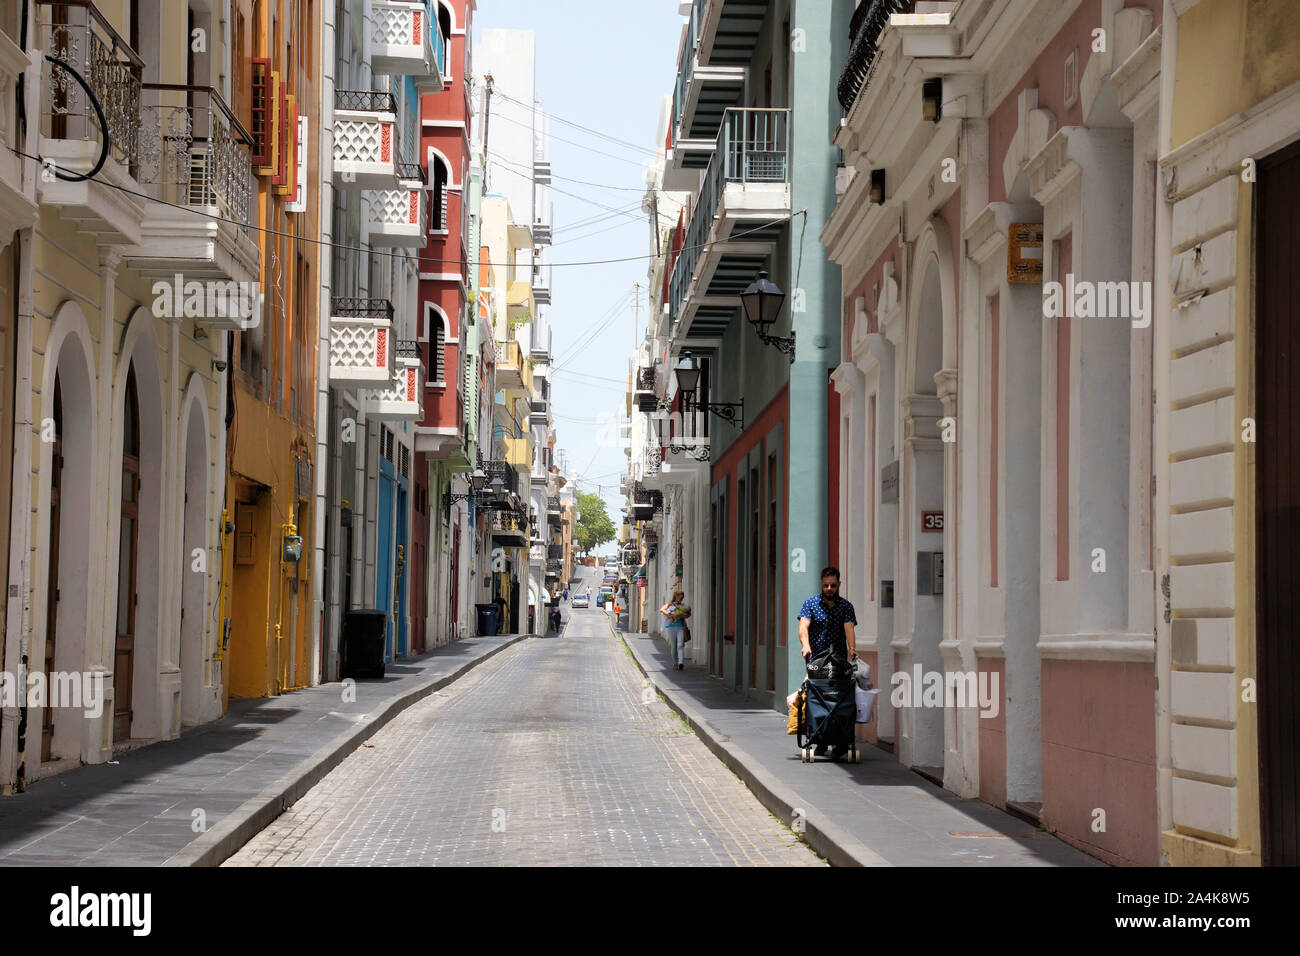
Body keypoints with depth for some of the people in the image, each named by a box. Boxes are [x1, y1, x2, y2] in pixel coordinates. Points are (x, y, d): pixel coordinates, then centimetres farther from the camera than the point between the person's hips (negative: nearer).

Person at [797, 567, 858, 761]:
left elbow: (849, 629, -6)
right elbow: (803, 627, -8)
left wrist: (852, 648, -25)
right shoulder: (810, 604, 7)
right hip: (815, 658, 0)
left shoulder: (846, 607, 9)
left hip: (839, 659, 0)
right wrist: (806, 646, -28)